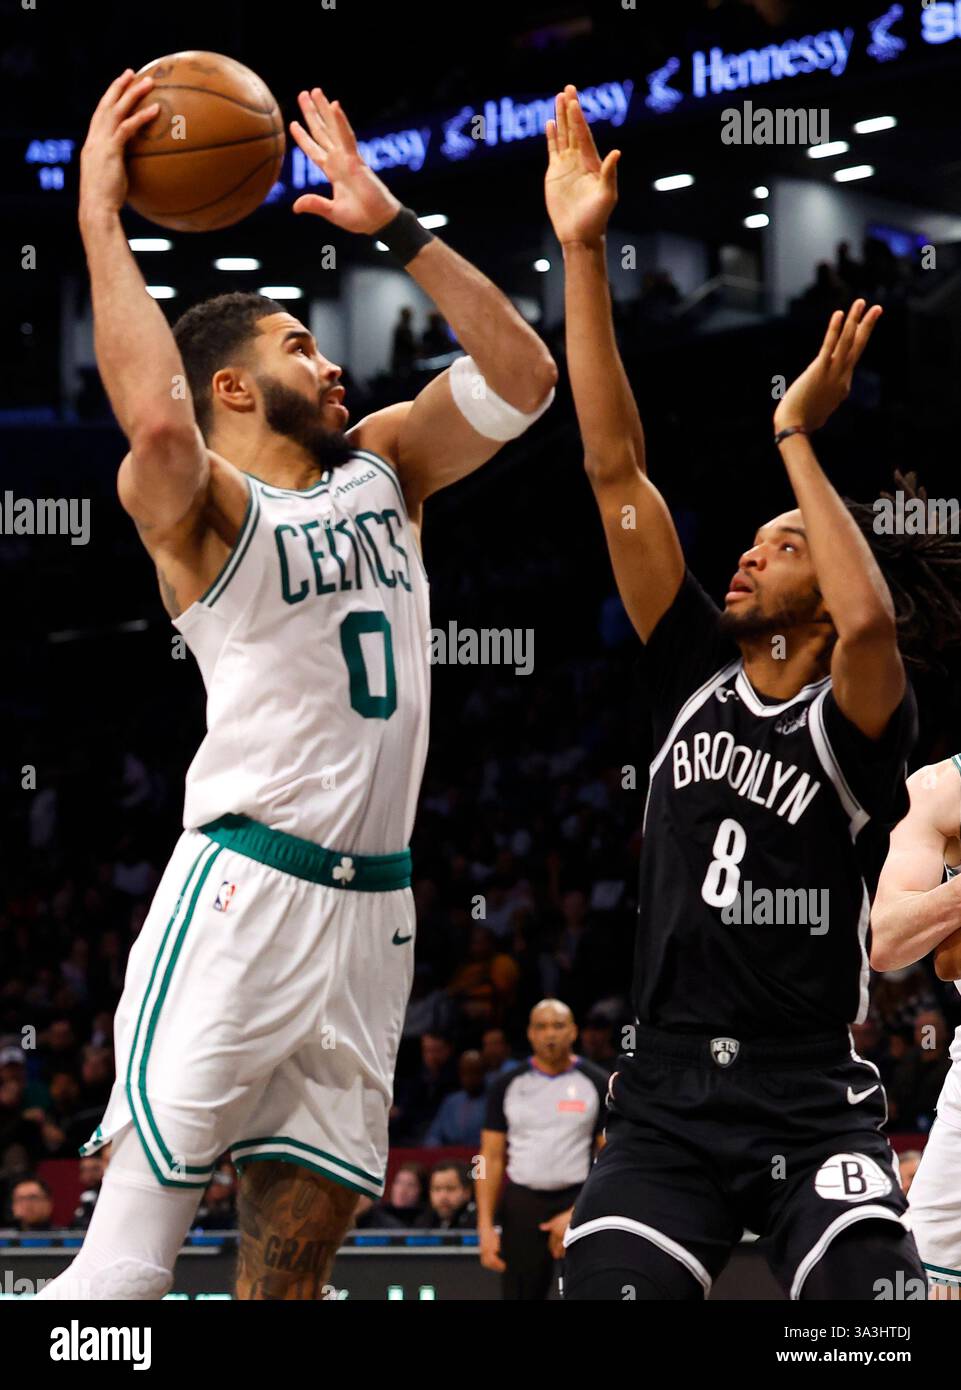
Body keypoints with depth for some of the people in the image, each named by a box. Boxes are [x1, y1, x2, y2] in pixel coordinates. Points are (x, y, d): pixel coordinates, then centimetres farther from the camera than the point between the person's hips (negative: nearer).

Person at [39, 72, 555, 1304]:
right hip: (243, 890, -7)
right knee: (131, 1253, -13)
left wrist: (392, 225, 5)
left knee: (292, 1263, 5)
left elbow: (519, 375, 11)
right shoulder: (202, 508, -4)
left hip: (371, 908, 7)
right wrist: (99, 215, -18)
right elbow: (156, 415, -26)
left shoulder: (382, 469, 17)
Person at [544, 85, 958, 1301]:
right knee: (602, 1293, -14)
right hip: (664, 1108, 4)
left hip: (814, 1112, -4)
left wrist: (795, 438, -18)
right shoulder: (696, 678, 8)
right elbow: (615, 469, 3)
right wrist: (581, 252, -2)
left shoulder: (856, 731, -3)